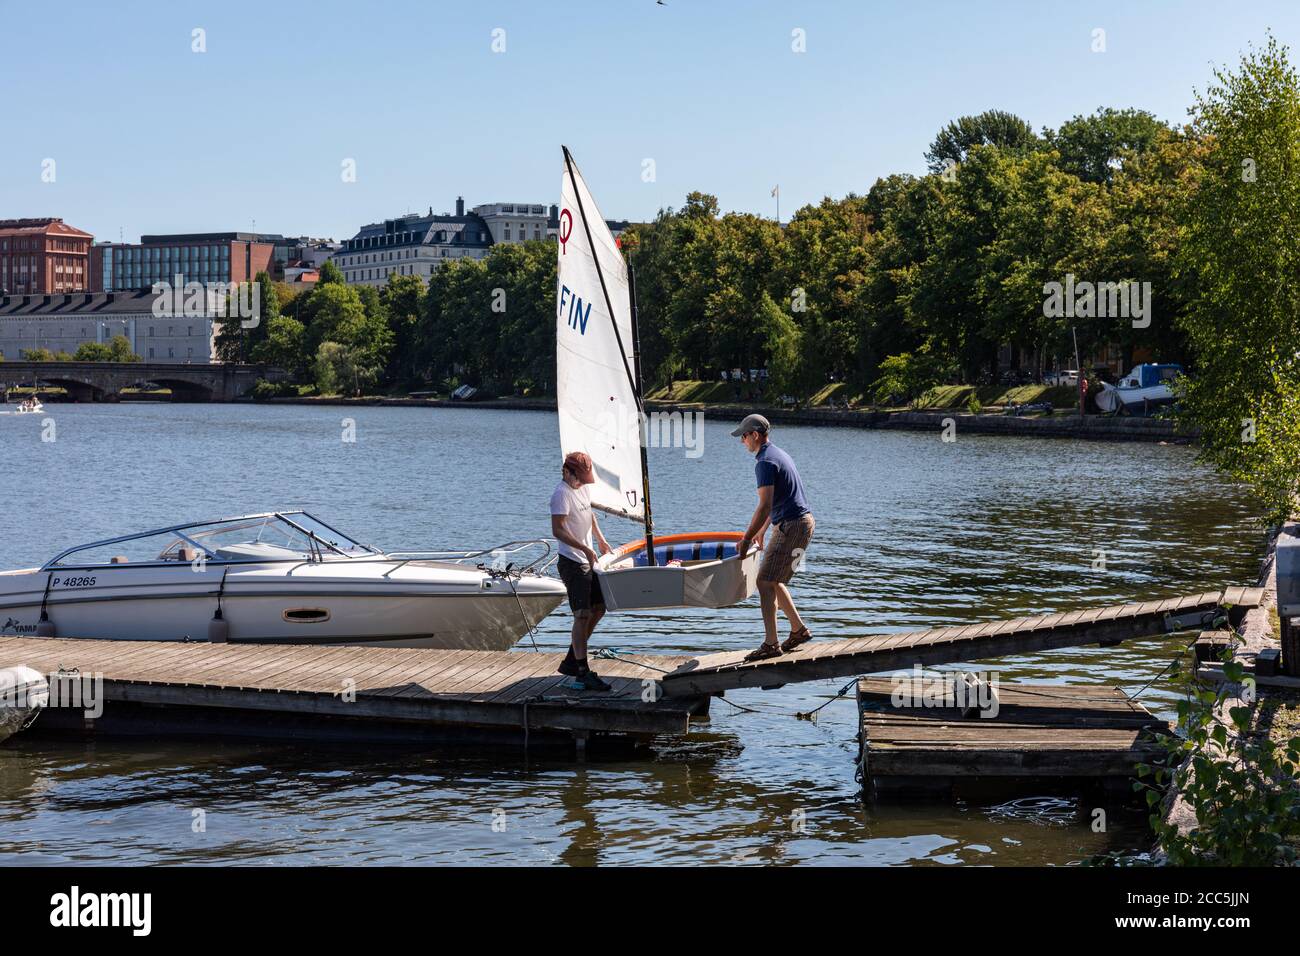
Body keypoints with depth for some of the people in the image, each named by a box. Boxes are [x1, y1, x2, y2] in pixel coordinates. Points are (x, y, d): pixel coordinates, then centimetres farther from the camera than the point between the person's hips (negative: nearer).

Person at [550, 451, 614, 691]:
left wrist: (601, 540, 26)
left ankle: (571, 661, 20)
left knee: (599, 609, 13)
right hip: (572, 563, -9)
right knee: (583, 615, -12)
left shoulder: (582, 488, 11)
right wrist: (586, 549, -28)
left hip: (588, 562, 10)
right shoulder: (562, 494, -16)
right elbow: (558, 531, -24)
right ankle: (583, 673, -12)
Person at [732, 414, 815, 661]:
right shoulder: (778, 454, 17)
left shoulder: (765, 462, -15)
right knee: (774, 581, 17)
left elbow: (765, 506, -22)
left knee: (765, 582, -9)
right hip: (803, 522, 10)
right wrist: (760, 532, 29)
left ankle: (771, 645, -10)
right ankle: (799, 630, 22)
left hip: (792, 527, -10)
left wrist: (747, 539, -16)